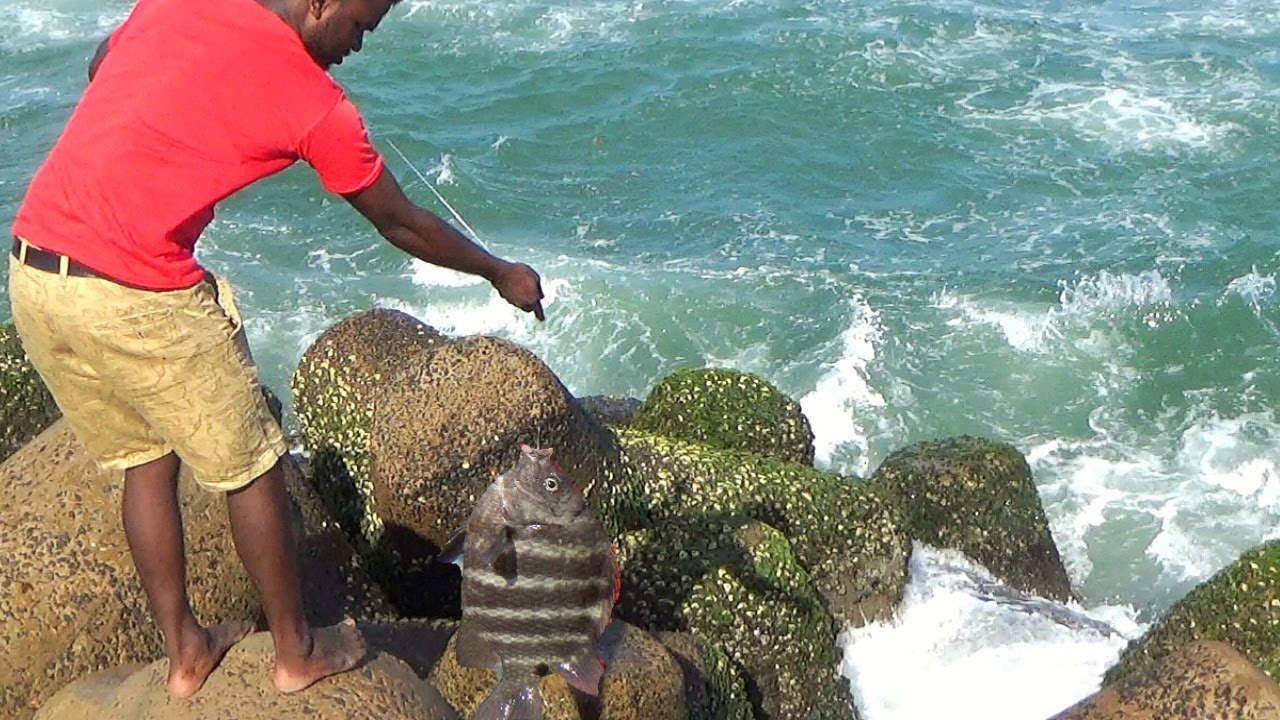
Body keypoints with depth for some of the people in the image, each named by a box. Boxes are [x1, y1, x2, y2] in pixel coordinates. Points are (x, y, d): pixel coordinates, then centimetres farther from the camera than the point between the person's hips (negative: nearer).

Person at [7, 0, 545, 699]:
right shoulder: (315, 104, -5)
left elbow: (97, 68, 29)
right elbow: (401, 224, 6)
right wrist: (501, 274, 20)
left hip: (30, 268, 7)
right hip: (133, 294, -7)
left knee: (143, 458, 21)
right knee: (248, 466, 11)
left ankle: (185, 651, 30)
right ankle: (297, 651, 25)